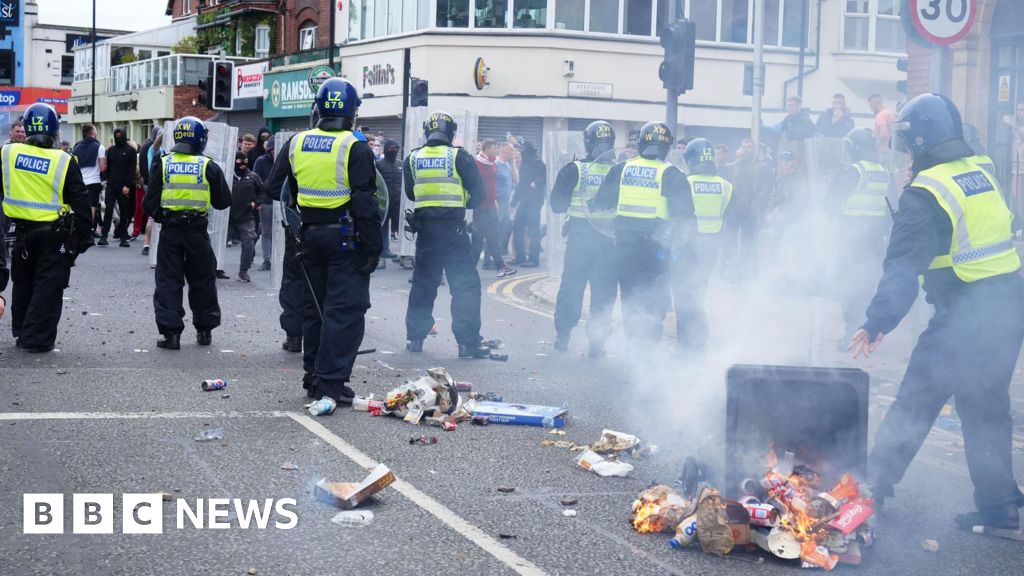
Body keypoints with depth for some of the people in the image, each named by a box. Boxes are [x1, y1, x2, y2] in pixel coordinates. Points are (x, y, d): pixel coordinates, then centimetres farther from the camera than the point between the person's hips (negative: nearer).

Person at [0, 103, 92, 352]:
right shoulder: (64, 161, -11)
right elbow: (80, 202, -7)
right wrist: (84, 235, 0)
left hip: (22, 230, 4)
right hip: (55, 234, -3)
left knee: (23, 284, 19)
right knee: (48, 286, 3)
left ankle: (21, 332, 29)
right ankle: (37, 338, 2)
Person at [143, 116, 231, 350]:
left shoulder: (162, 164, -1)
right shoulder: (208, 167, -4)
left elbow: (150, 203, -2)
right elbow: (223, 201, 3)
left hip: (170, 230, 0)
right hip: (197, 231, 0)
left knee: (168, 281, 5)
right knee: (202, 280, 15)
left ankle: (170, 333, -2)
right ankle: (204, 329, 24)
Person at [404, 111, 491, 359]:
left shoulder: (412, 159, 4)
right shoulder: (459, 157, -6)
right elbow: (478, 193, -3)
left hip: (425, 229, 4)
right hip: (454, 229, -4)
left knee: (423, 282, 16)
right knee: (465, 284, 0)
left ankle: (415, 336, 21)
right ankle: (468, 342, -3)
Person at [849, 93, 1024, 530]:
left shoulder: (926, 192, -14)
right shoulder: (982, 173, 9)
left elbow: (906, 262, -24)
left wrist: (879, 321, -29)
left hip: (964, 315, -7)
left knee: (917, 399, 3)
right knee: (987, 406, 15)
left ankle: (875, 481, 12)